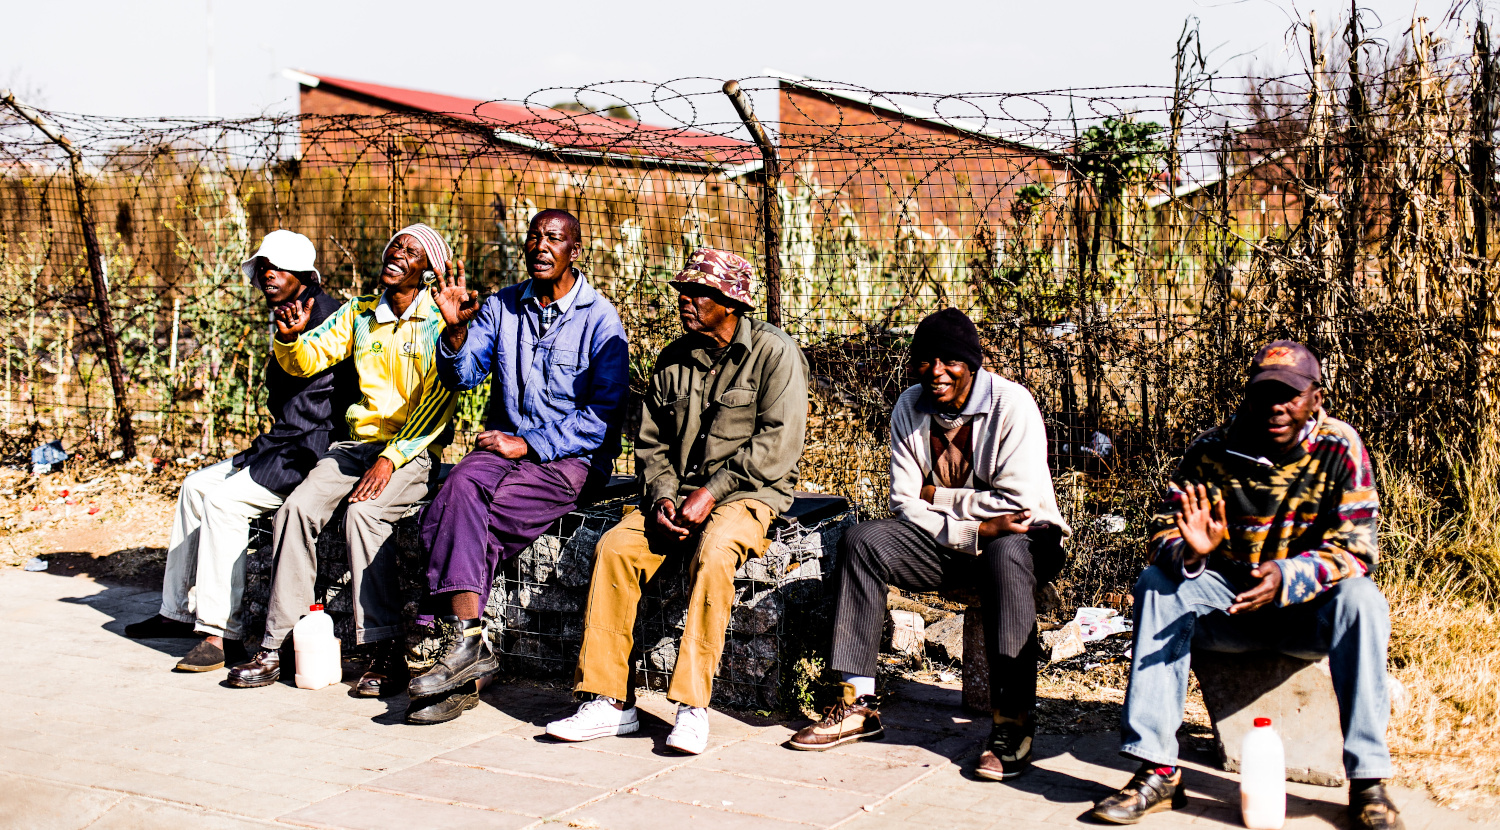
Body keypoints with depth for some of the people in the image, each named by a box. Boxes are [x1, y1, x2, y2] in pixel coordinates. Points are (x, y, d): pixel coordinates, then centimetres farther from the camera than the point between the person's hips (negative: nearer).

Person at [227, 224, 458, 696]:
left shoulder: (440, 321, -3)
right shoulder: (359, 314, 13)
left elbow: (436, 408, -10)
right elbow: (304, 361, 12)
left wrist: (391, 459, -19)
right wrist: (290, 337, -12)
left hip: (415, 451, -5)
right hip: (358, 443, 5)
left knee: (364, 512, -31)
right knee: (298, 508, -19)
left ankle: (388, 655, -27)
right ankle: (274, 647, -14)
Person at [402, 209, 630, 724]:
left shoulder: (600, 320, -2)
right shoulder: (501, 307, 12)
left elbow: (604, 414, -8)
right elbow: (463, 378, 4)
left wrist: (529, 444, -13)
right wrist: (456, 331, -16)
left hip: (570, 458, -4)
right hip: (503, 444, 4)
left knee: (464, 524, -28)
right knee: (461, 488, -30)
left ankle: (462, 642, -19)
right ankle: (468, 640, -33)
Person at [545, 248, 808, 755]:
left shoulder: (775, 354, -6)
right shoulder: (673, 360, 12)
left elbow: (775, 444, -14)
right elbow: (651, 444, 14)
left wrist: (711, 493, -19)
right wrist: (662, 496, -7)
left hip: (747, 494, -5)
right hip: (679, 493, 5)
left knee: (713, 554, -35)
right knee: (614, 547, -19)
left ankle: (693, 705, -29)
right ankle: (610, 701, -16)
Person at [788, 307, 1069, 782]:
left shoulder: (1011, 404, -15)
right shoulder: (910, 409, -1)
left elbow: (1018, 502, -22)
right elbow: (905, 505, -4)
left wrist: (936, 497, -13)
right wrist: (971, 532, -20)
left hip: (1026, 540, -5)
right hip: (946, 545, 5)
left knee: (1005, 553, -39)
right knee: (863, 541, -16)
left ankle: (1013, 724, -36)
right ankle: (859, 704, -15)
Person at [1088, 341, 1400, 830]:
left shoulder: (1340, 449, -10)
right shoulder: (1212, 450, -7)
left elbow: (1355, 551, -18)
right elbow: (1164, 535, -9)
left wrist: (1285, 577, -37)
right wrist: (1189, 553, -35)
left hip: (1308, 610, -1)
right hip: (1228, 606, 2)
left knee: (1361, 600, -32)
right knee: (1157, 584, -24)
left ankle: (1368, 781, -27)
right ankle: (1157, 771, -27)